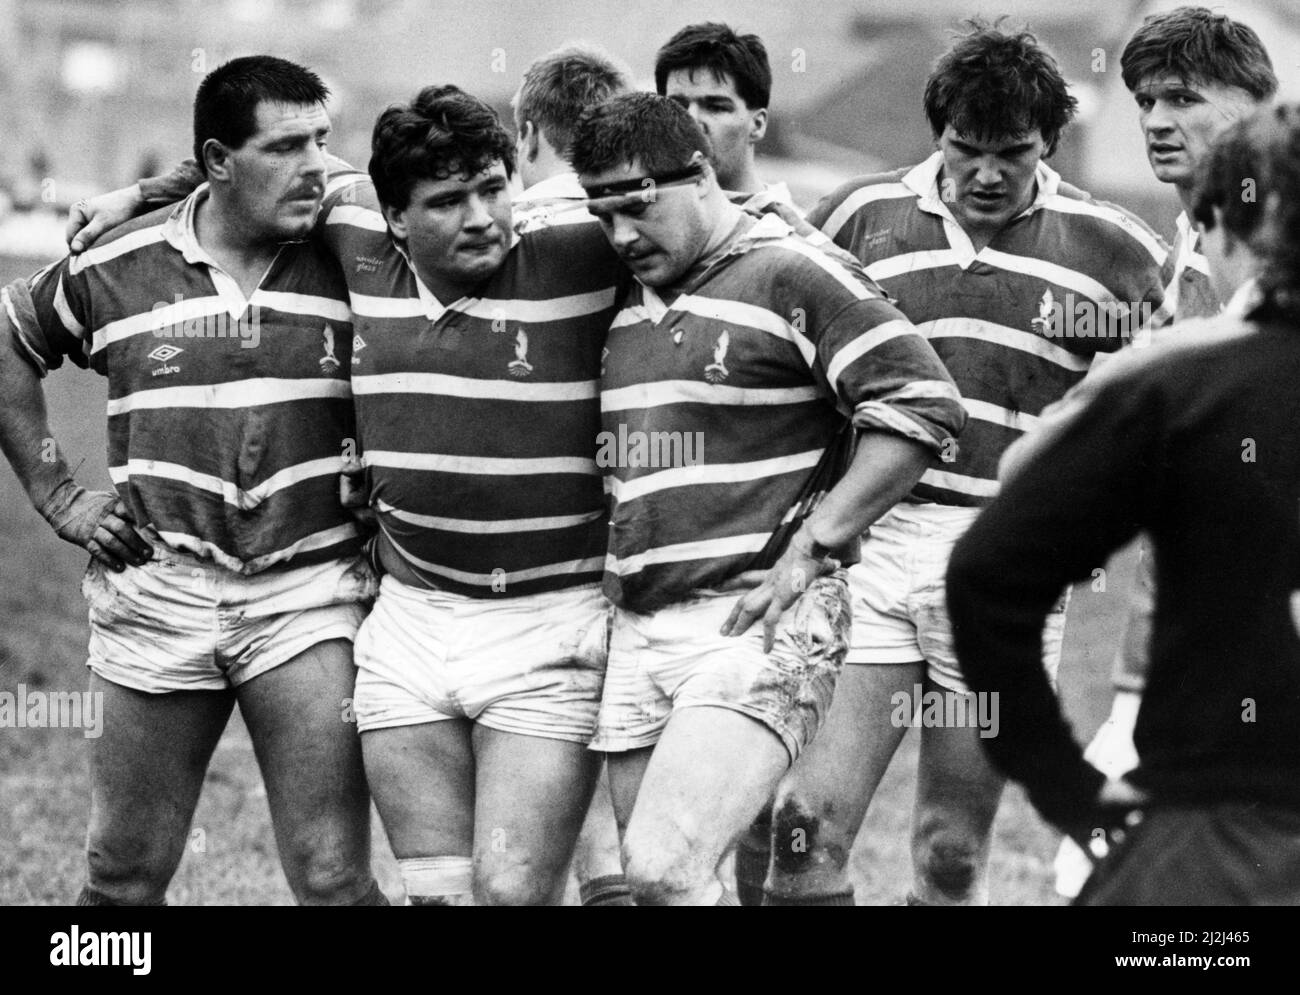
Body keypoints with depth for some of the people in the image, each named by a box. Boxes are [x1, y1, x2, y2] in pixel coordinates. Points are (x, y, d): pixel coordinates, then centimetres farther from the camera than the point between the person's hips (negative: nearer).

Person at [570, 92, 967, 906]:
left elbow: (924, 404, -13)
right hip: (636, 632, 8)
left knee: (666, 869, -22)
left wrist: (811, 545, -14)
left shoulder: (793, 276, -7)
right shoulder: (620, 300, 16)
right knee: (653, 879, 7)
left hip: (757, 625, -8)